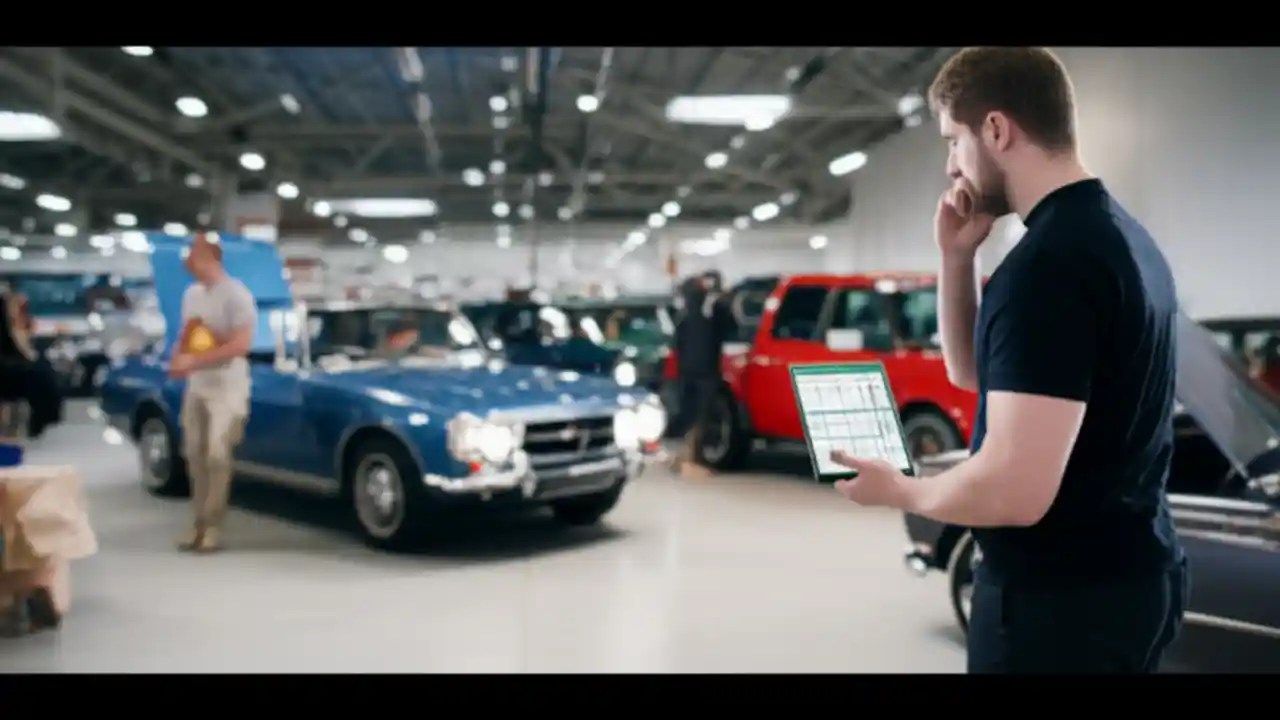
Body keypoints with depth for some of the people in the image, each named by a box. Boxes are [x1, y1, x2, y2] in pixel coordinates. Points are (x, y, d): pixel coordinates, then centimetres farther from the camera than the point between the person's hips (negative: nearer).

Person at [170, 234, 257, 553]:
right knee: (195, 455, 8)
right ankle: (200, 523, 15)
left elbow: (241, 345, -20)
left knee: (217, 456, -8)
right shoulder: (192, 293, 8)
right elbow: (185, 336, 17)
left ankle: (212, 526, -1)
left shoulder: (236, 295, -15)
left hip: (227, 388, -7)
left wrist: (194, 361, -20)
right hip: (196, 387, 7)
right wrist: (178, 359, -5)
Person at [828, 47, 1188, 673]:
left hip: (1060, 595, -9)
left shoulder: (1046, 261, -24)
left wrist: (898, 491, -11)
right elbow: (971, 371, 15)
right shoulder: (1119, 235, 8)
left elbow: (1013, 491, -29)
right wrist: (957, 256, 2)